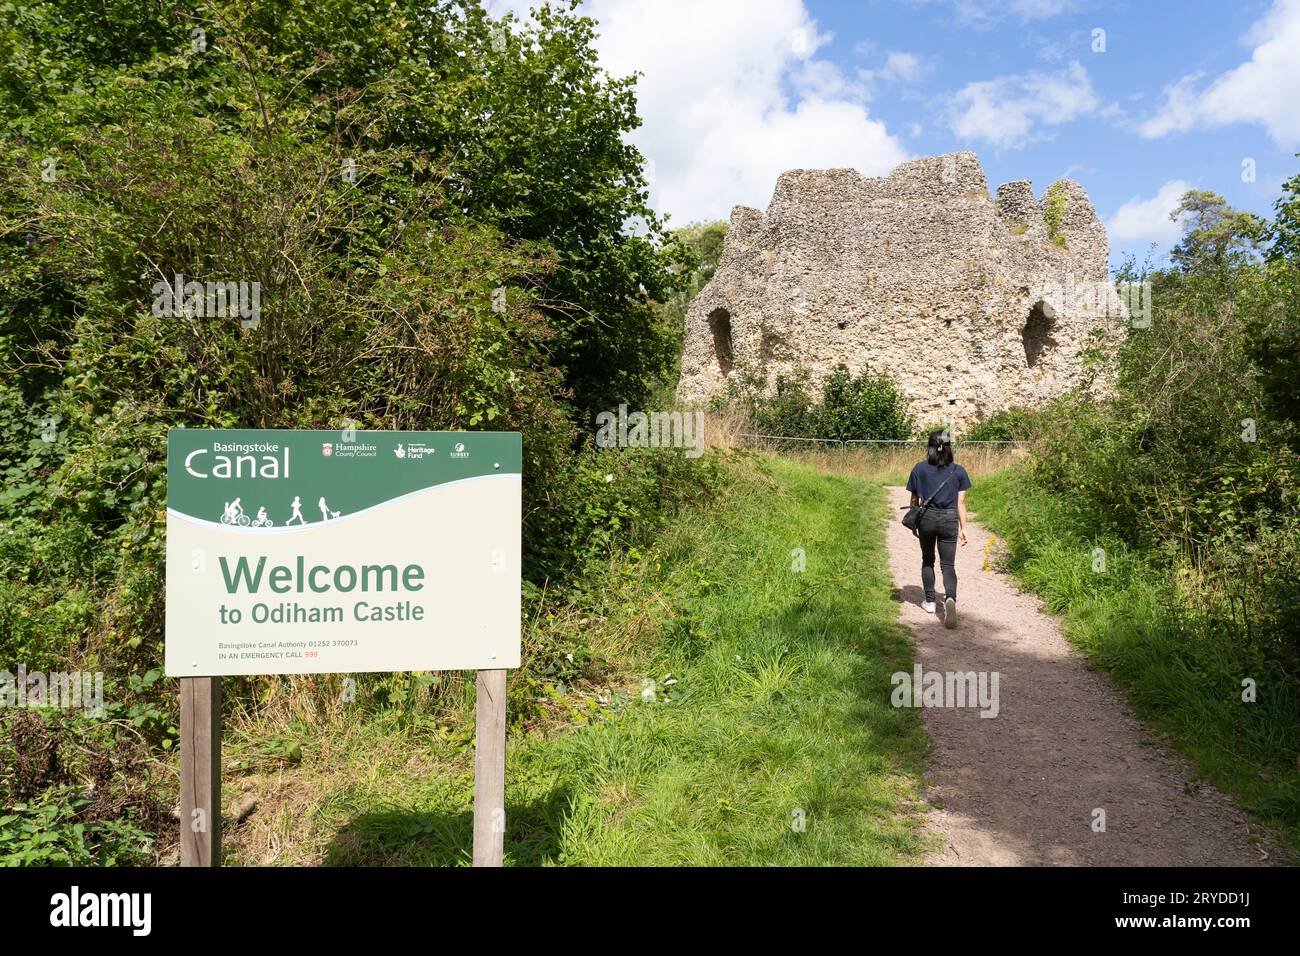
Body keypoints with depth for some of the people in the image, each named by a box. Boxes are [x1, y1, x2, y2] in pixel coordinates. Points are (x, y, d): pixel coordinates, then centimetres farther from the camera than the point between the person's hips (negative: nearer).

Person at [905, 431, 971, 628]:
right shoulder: (958, 471, -1)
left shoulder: (920, 469, -2)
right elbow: (961, 503, 0)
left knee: (927, 561, 20)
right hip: (949, 520, 0)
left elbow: (914, 499, 2)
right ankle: (950, 598, -21)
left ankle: (930, 601, 25)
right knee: (948, 565, 4)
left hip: (927, 517, 0)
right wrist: (963, 528, 6)